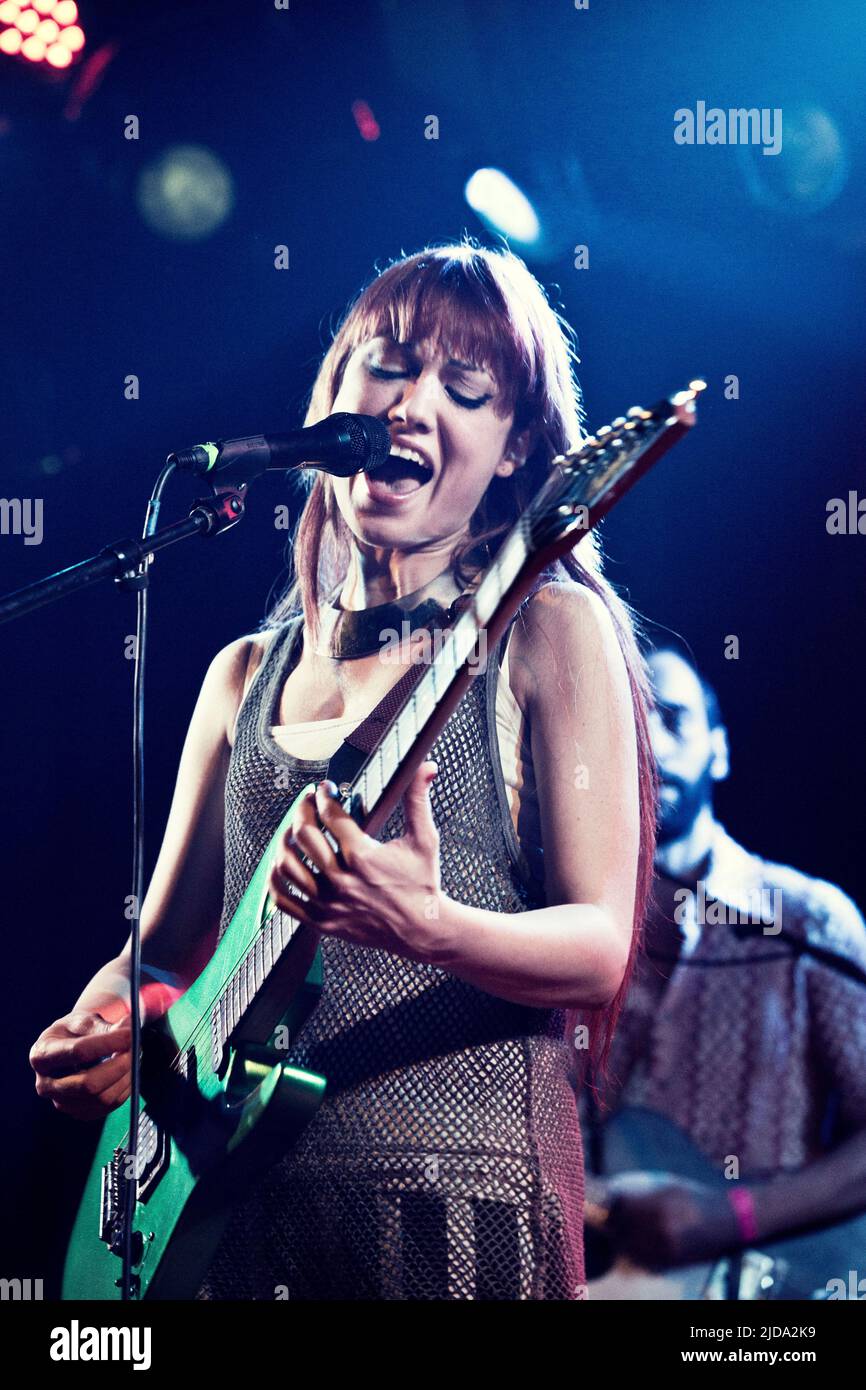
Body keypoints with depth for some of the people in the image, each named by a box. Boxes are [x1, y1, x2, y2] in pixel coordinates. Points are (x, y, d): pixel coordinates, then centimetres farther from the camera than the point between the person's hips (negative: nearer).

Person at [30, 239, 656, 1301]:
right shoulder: (248, 673, 12)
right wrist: (107, 1022, -6)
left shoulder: (545, 629, -3)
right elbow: (165, 945, 15)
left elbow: (599, 946, -8)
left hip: (457, 1202, -4)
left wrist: (427, 929, -27)